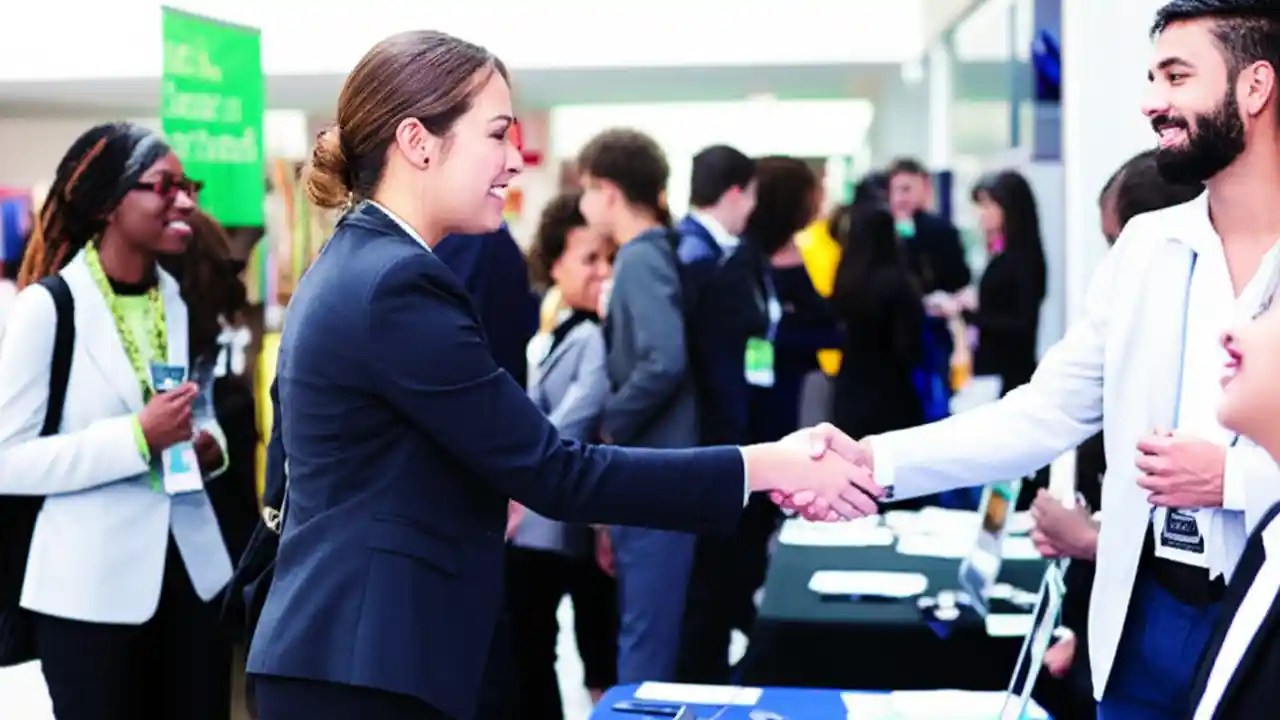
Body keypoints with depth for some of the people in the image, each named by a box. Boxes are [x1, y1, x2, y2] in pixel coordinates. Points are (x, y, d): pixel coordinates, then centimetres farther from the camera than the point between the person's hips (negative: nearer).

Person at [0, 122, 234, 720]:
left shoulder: (185, 306, 9)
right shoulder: (48, 307, -9)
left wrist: (209, 444, 0)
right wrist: (136, 437, -22)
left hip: (191, 572, 6)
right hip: (92, 588, -5)